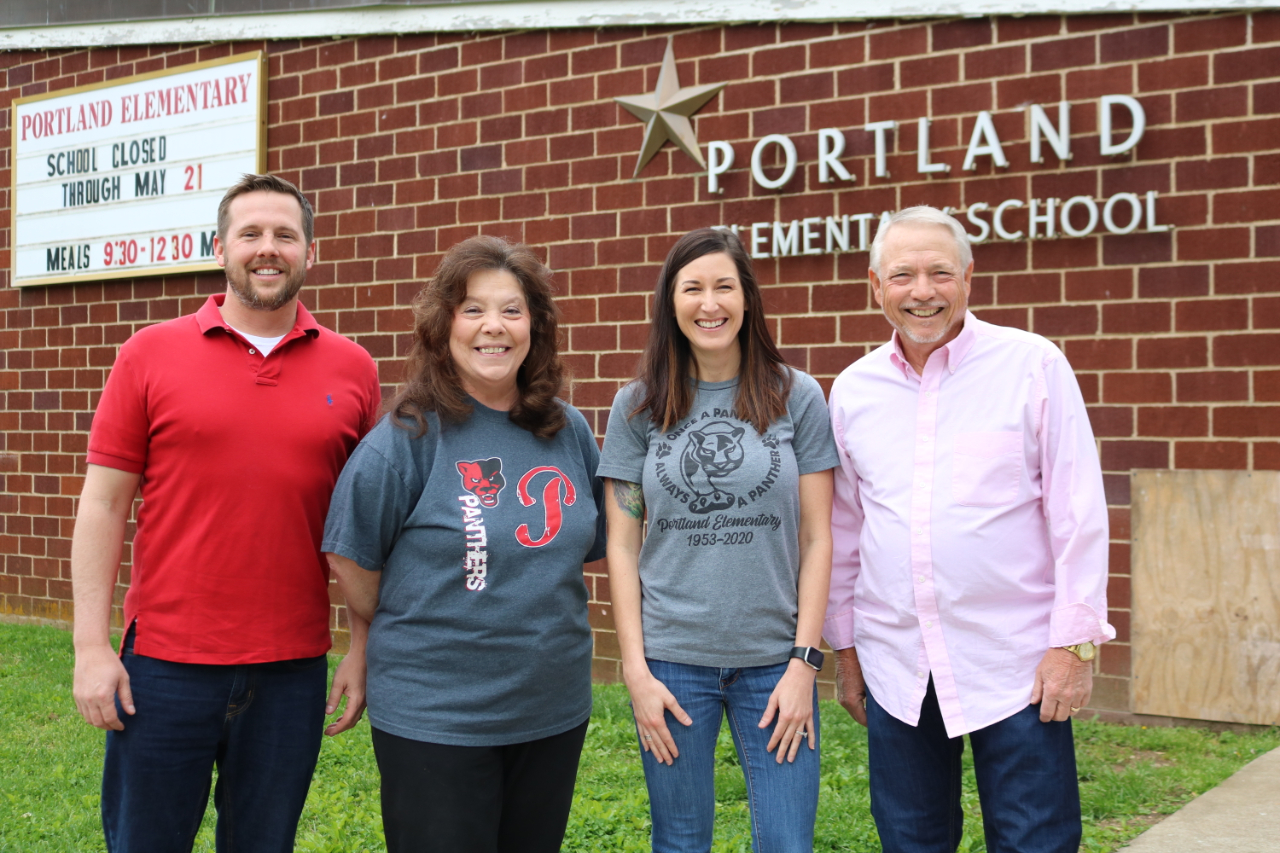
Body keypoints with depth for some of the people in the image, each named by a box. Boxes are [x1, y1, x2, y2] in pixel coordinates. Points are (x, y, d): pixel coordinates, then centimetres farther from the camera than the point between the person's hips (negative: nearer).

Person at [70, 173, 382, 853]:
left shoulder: (351, 369, 3)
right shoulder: (149, 354, 0)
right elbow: (104, 503, 0)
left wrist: (363, 648, 4)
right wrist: (91, 646, -5)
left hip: (293, 670, 1)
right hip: (163, 665, -1)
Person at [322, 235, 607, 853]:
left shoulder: (569, 433, 2)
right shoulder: (409, 437, -11)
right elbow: (352, 559, -7)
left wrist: (532, 636, 8)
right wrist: (416, 639, 3)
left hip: (555, 712, 5)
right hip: (434, 721, -5)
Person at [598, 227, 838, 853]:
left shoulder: (796, 397, 0)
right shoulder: (639, 406, 2)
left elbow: (816, 538, 1)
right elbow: (622, 545, 2)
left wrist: (805, 660, -5)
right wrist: (635, 668, -3)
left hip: (774, 658, 0)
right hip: (671, 658, 1)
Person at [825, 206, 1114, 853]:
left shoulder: (1033, 365, -4)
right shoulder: (852, 389, 6)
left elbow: (1079, 513, -5)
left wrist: (1074, 642, -9)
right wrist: (843, 646, 13)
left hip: (1014, 665, -3)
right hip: (894, 667, 4)